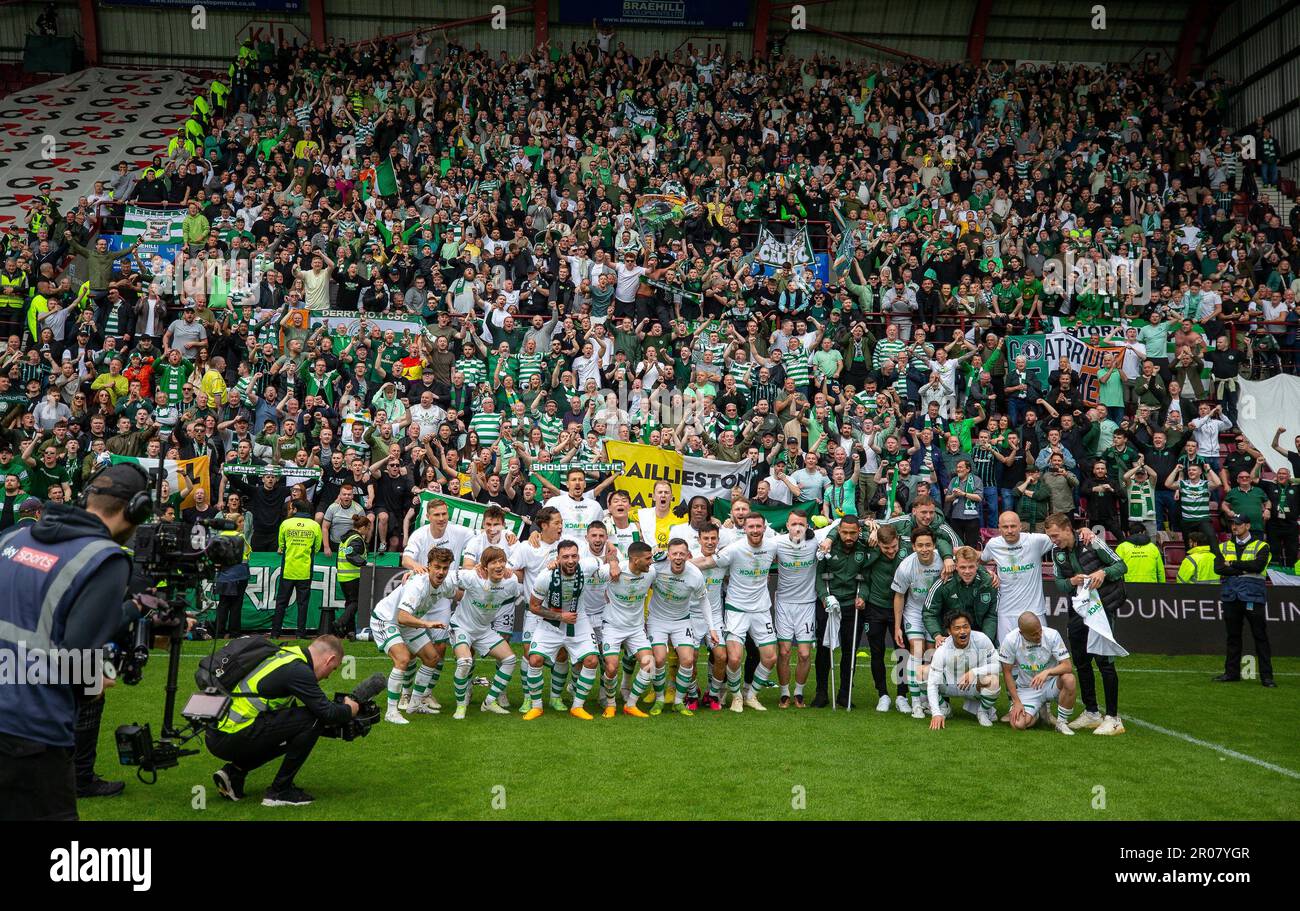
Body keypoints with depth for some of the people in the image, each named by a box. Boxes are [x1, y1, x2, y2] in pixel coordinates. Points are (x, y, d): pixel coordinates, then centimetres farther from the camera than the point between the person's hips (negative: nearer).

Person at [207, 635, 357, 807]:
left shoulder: (286, 654, 14)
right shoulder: (298, 669, -14)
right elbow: (326, 713, -13)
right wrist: (349, 710, 7)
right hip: (232, 738, -10)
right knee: (312, 721, -10)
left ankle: (233, 772, 13)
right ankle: (280, 791, 0)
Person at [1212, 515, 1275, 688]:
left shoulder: (1261, 546, 5)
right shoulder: (1224, 546, 15)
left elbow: (1258, 565, -14)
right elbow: (1218, 568, -1)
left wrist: (1233, 564, -8)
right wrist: (1244, 569, -10)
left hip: (1252, 598, -3)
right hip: (1230, 597, 3)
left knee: (1260, 637, -3)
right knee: (1233, 636, 9)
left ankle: (1266, 676, 0)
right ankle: (1232, 673, 16)